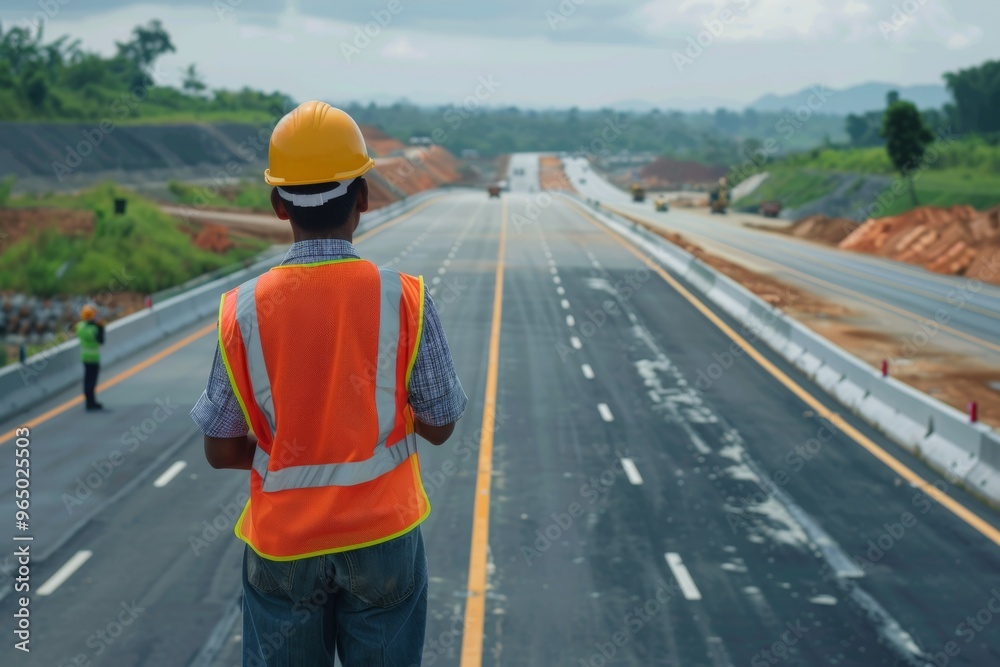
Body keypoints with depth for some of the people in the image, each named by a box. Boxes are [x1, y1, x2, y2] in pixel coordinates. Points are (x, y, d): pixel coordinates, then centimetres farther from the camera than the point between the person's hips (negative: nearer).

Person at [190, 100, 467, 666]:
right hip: (383, 539, -1)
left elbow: (222, 451, -4)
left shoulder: (243, 310, -10)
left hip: (282, 544, 1)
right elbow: (439, 426, -3)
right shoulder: (404, 299, -13)